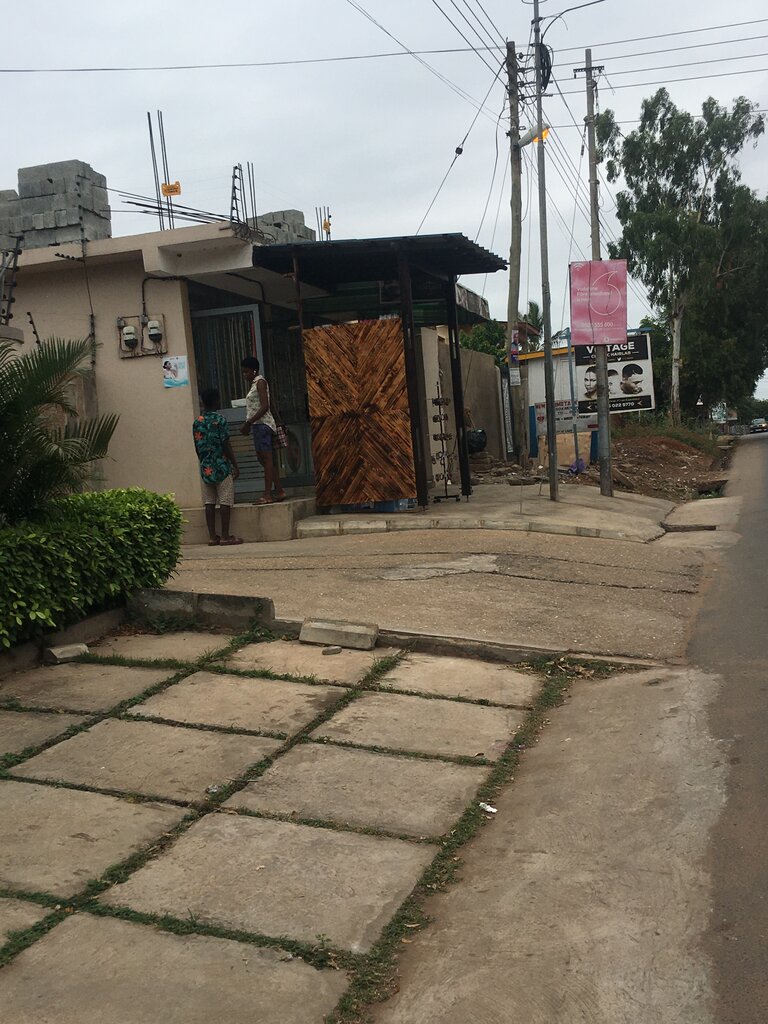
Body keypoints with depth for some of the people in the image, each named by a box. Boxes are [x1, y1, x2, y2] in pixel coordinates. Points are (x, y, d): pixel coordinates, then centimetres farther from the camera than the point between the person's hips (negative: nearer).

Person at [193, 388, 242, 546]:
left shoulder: (197, 422, 6)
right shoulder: (219, 420, -10)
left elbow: (197, 447, 10)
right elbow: (226, 445, -11)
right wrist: (236, 465, -6)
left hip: (206, 468, 5)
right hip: (222, 466, -5)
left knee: (209, 502, 7)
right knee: (225, 502, -1)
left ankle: (212, 536, 8)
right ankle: (225, 536, 0)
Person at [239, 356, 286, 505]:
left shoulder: (260, 382, -8)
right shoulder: (254, 383, 20)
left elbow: (265, 406, -18)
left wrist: (248, 423, -20)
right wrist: (248, 424, 15)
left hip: (262, 424, -10)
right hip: (259, 425, 10)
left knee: (267, 458, -11)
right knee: (263, 458, 11)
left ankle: (268, 495, -12)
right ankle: (279, 491, 14)